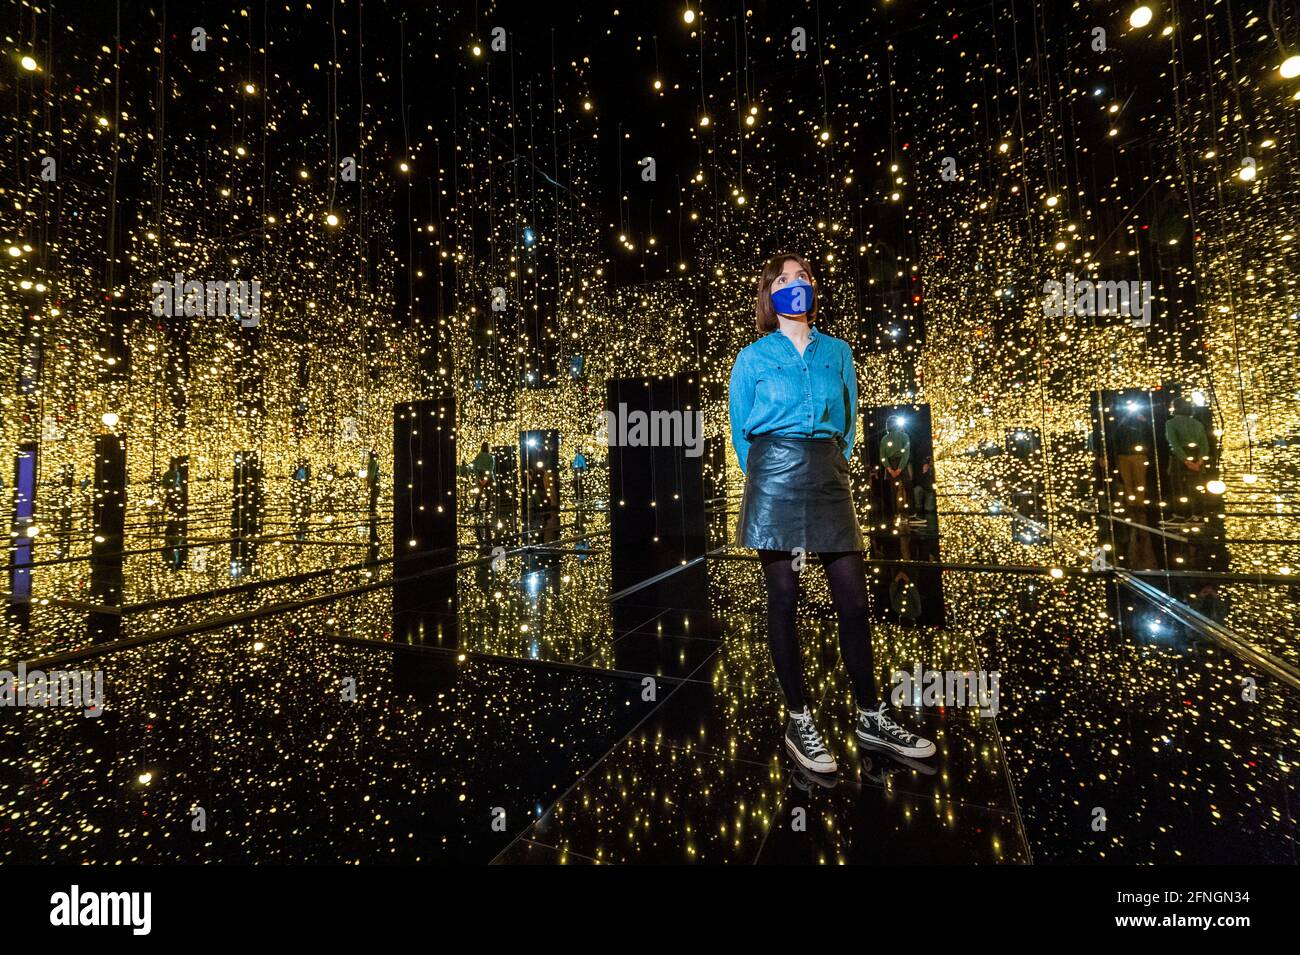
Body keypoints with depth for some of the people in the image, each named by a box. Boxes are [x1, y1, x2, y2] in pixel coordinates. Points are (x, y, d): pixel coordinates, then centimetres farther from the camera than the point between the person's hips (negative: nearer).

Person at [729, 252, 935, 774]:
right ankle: (797, 720, 14)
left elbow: (848, 422, 19)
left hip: (829, 476, 3)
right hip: (776, 475, -2)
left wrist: (836, 467, 12)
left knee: (854, 599, 3)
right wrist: (761, 479, 7)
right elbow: (741, 431, 10)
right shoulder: (752, 358, 8)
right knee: (783, 598, 0)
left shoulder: (838, 352, 17)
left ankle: (870, 717, 20)